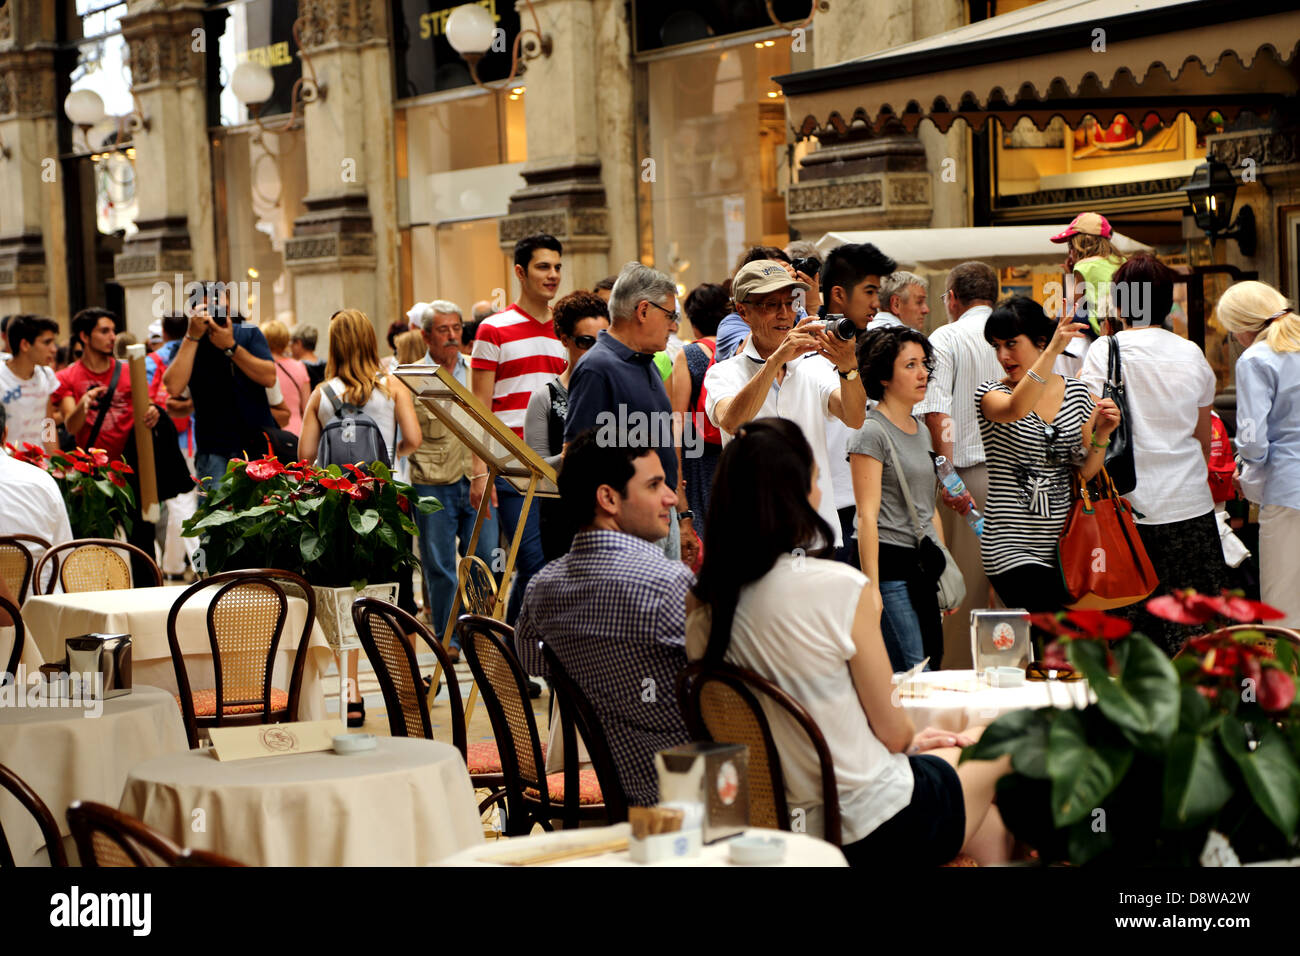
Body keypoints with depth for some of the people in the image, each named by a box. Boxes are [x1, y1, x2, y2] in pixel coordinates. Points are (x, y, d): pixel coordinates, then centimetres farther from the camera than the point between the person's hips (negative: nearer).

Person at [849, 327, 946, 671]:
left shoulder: (922, 431, 18)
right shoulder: (871, 433, -8)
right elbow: (867, 516, -13)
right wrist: (871, 588, -18)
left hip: (925, 568, 8)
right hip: (891, 566, -8)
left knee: (933, 667, 6)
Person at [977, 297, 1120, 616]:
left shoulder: (1077, 392, 10)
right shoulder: (990, 393, -2)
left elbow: (1084, 473, 12)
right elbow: (1015, 409, -28)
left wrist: (1100, 436, -7)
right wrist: (1053, 351, -36)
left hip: (1066, 544, 4)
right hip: (1013, 549, -4)